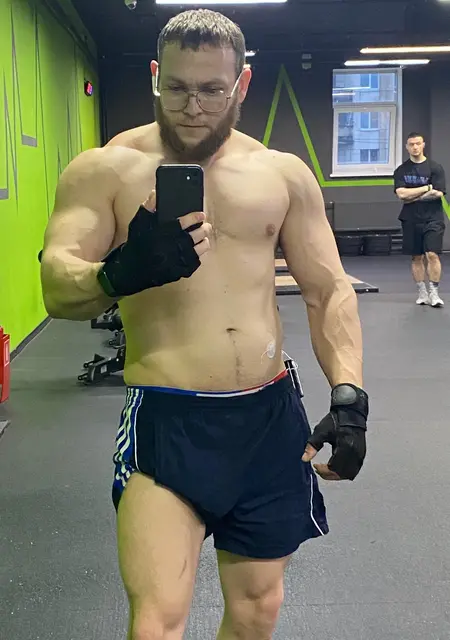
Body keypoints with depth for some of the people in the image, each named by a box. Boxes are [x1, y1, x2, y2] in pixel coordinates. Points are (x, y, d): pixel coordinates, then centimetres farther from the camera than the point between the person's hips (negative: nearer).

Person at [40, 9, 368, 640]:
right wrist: (121, 273, -33)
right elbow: (56, 288, -11)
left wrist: (349, 395, -5)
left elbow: (330, 291, 8)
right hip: (167, 421, -3)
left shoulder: (284, 173, 7)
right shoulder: (104, 170, -2)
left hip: (273, 418, 4)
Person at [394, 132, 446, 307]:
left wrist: (412, 197, -9)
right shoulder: (401, 170, 6)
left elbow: (438, 193, -11)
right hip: (411, 220, 3)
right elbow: (401, 194, -8)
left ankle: (434, 292, -3)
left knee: (432, 254, -12)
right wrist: (427, 188, -9)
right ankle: (422, 293, 15)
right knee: (417, 257, 6)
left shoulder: (435, 168, -1)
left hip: (432, 219, -2)